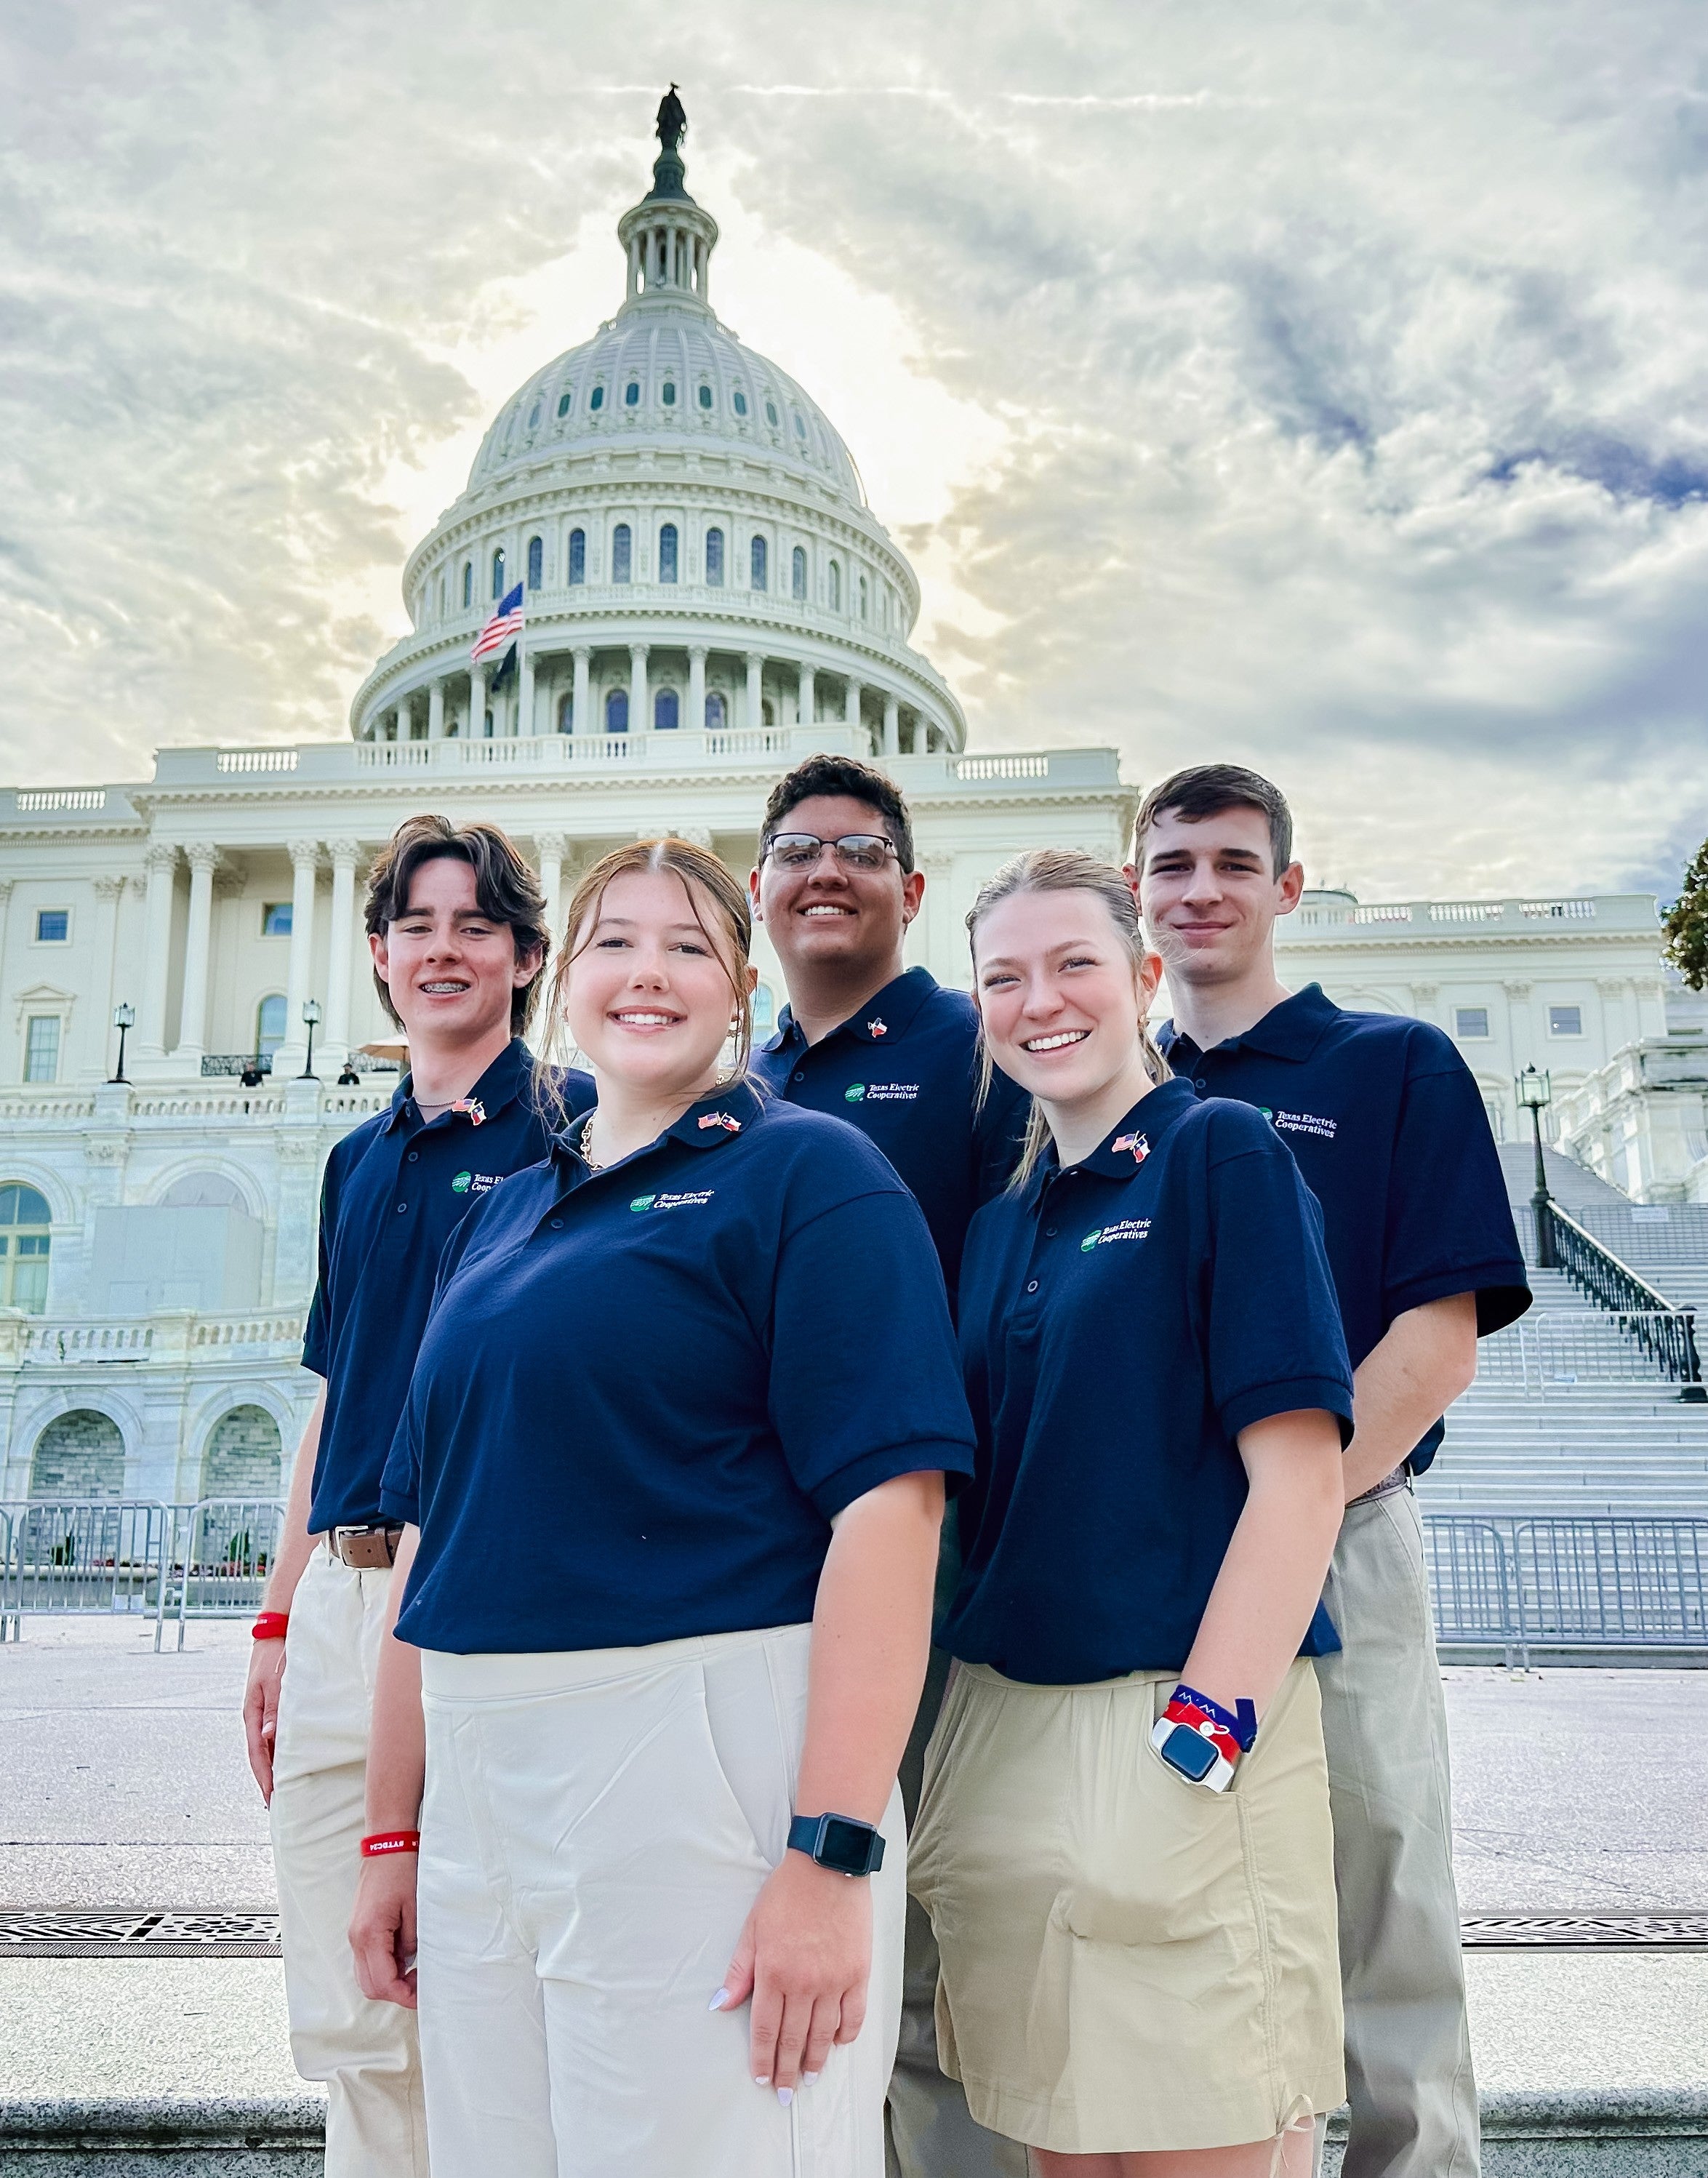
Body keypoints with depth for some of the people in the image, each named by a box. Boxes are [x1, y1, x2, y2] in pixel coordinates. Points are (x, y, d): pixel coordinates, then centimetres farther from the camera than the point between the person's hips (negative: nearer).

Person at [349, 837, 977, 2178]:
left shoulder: (806, 1173, -5)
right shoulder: (501, 1218, 15)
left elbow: (887, 1505, -15)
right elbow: (431, 1532, 16)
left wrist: (832, 1855, -20)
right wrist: (393, 1829, 15)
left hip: (706, 1764, -6)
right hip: (479, 1790, 6)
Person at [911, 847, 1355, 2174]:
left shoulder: (1220, 1154, -6)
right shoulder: (1003, 1220, 13)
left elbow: (1301, 1474, -12)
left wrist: (1204, 1738, -18)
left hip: (1180, 1716, -6)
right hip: (1003, 1722, 6)